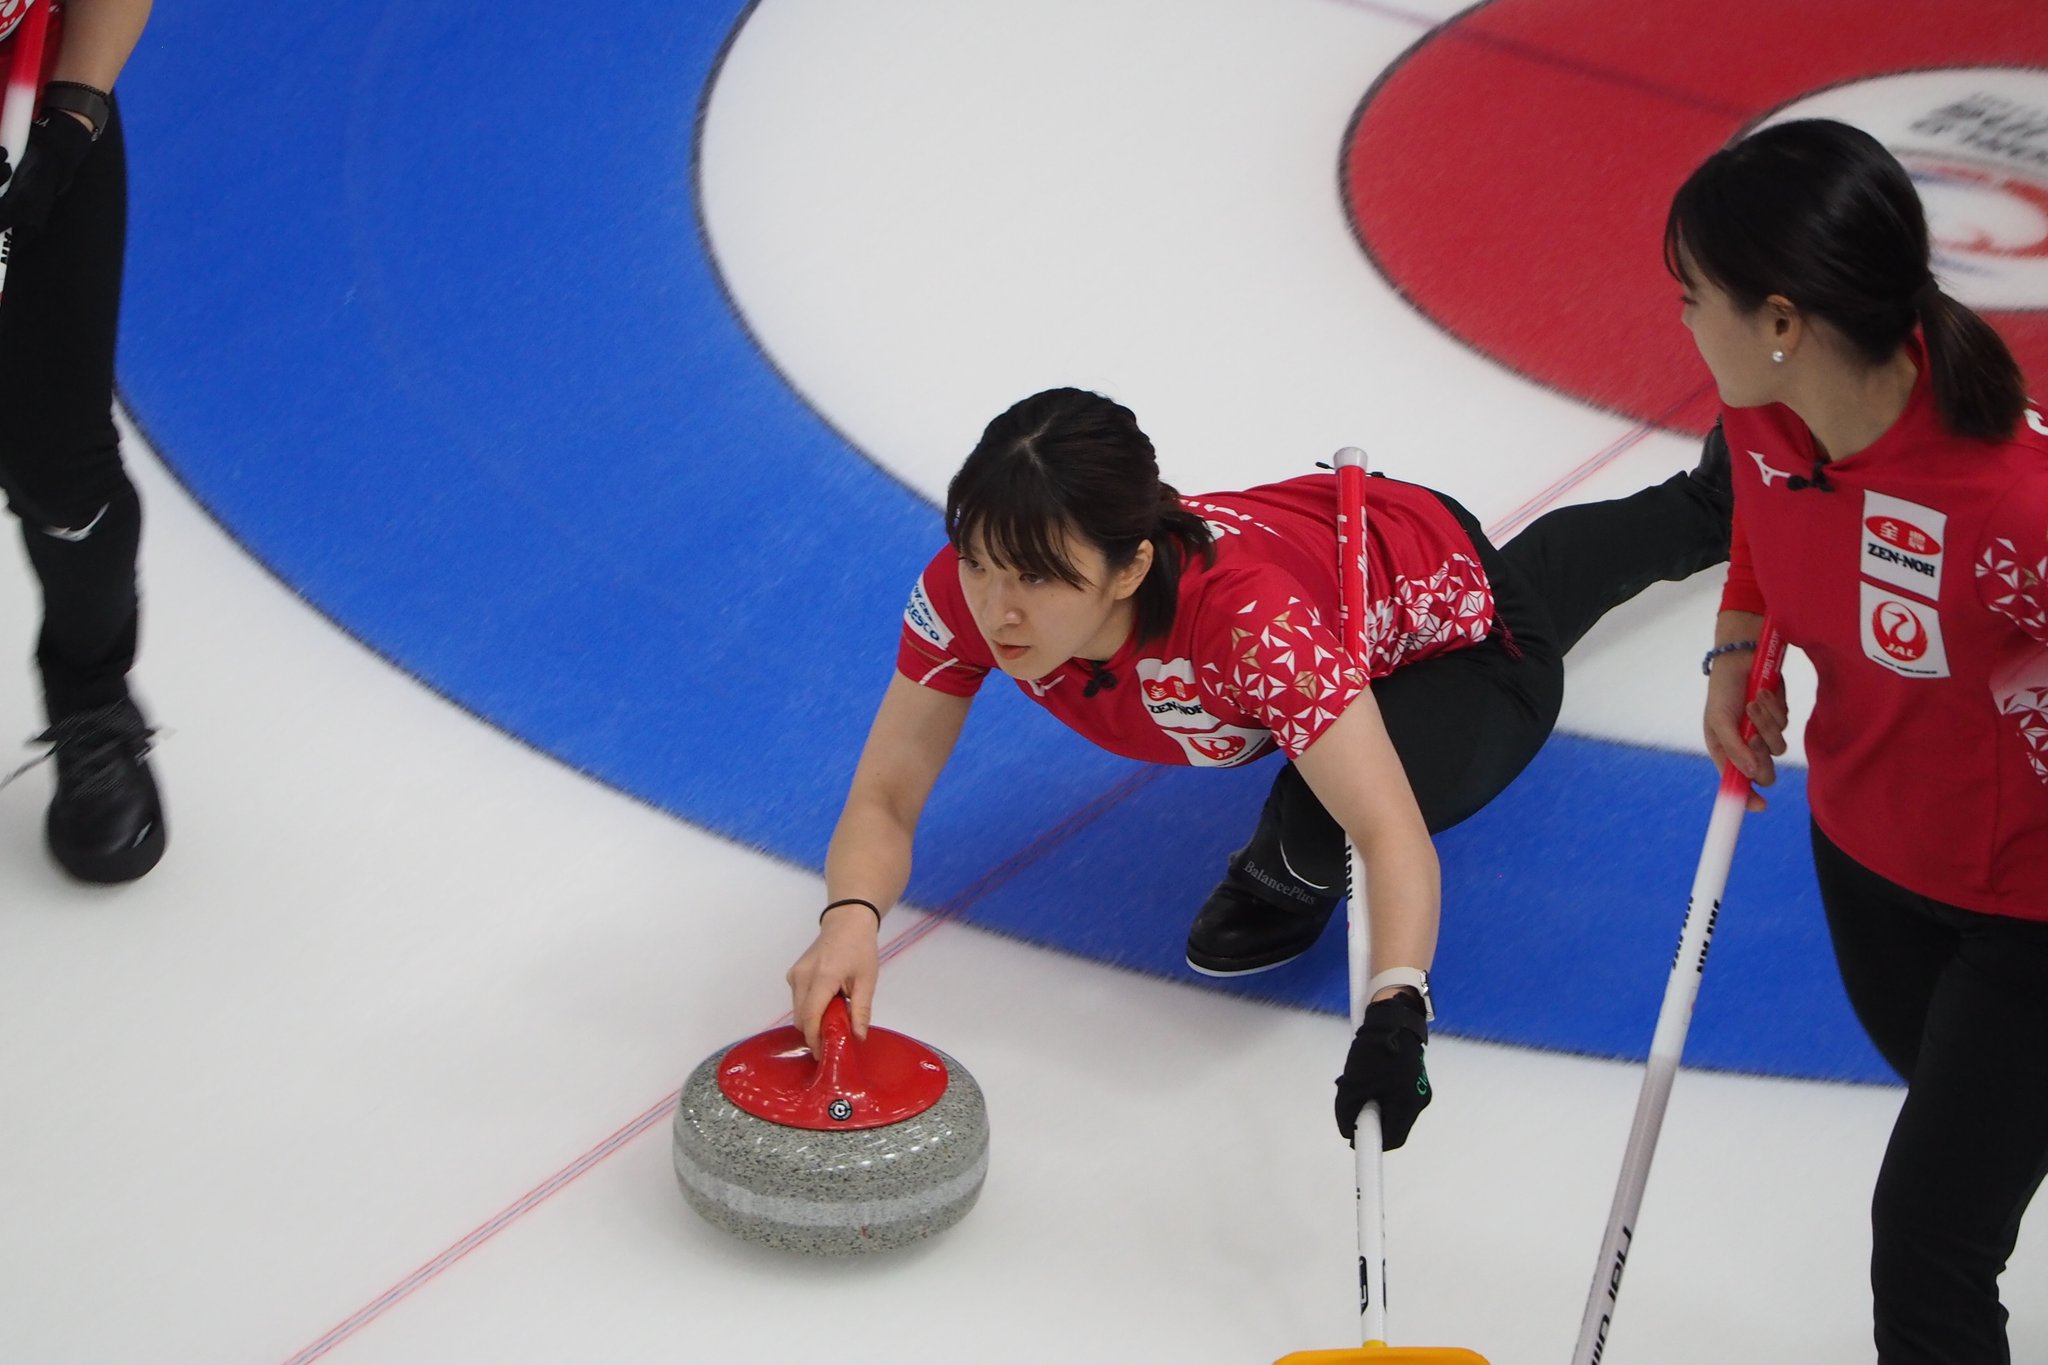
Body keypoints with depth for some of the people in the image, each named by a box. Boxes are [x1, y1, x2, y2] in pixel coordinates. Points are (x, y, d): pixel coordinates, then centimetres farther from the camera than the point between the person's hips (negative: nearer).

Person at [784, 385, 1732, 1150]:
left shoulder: (1244, 613, -51)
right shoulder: (964, 592, -36)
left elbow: (1393, 835, -56)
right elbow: (885, 799, -31)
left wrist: (1395, 1013, -73)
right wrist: (852, 916, -53)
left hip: (1453, 631, -5)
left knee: (1323, 826, -35)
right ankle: (1700, 508, 69)